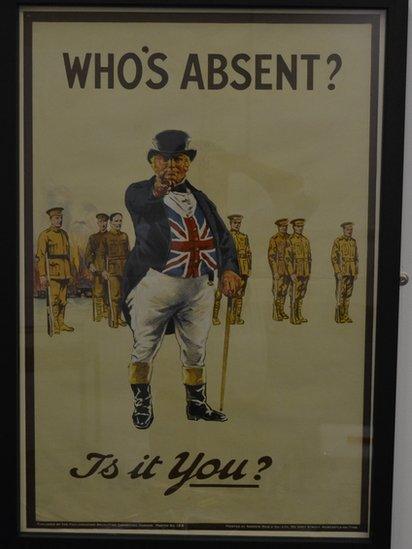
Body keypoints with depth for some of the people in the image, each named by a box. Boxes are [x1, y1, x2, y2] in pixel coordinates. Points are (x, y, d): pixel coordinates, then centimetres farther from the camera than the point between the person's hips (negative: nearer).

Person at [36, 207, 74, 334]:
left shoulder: (64, 234, 15)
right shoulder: (45, 235, -5)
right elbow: (40, 256, -10)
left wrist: (69, 272, 18)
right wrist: (42, 275, -16)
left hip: (64, 271, 6)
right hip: (53, 270, -6)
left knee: (63, 298, 8)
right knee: (55, 298, -6)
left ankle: (61, 323, 15)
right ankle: (55, 325, 0)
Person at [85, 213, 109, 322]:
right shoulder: (93, 237, 11)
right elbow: (87, 254, 6)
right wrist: (90, 264, -11)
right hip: (97, 268, -1)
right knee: (98, 291, -6)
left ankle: (107, 313, 7)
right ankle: (97, 315, -2)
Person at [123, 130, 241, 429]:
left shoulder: (200, 199, 16)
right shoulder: (139, 193, -1)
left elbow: (223, 236, 14)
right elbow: (139, 201, -26)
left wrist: (229, 268, -2)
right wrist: (158, 191, -47)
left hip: (200, 287, 5)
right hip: (155, 284, -4)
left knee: (196, 350, 14)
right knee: (144, 348, 2)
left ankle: (197, 404, 31)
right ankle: (142, 402, 21)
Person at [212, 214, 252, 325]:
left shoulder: (244, 237, 16)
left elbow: (248, 253, 16)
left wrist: (249, 268, 7)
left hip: (242, 269, 3)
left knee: (239, 293, 4)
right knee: (219, 293, -8)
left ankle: (236, 316, 11)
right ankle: (215, 316, -4)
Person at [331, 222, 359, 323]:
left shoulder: (353, 241, 10)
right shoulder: (337, 241, -9)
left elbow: (356, 258, 14)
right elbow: (333, 257, -12)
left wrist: (356, 272, 8)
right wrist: (337, 272, -18)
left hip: (351, 272, 6)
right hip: (341, 272, -6)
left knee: (348, 294, 7)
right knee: (340, 294, -4)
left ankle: (345, 316, 13)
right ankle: (338, 317, 3)